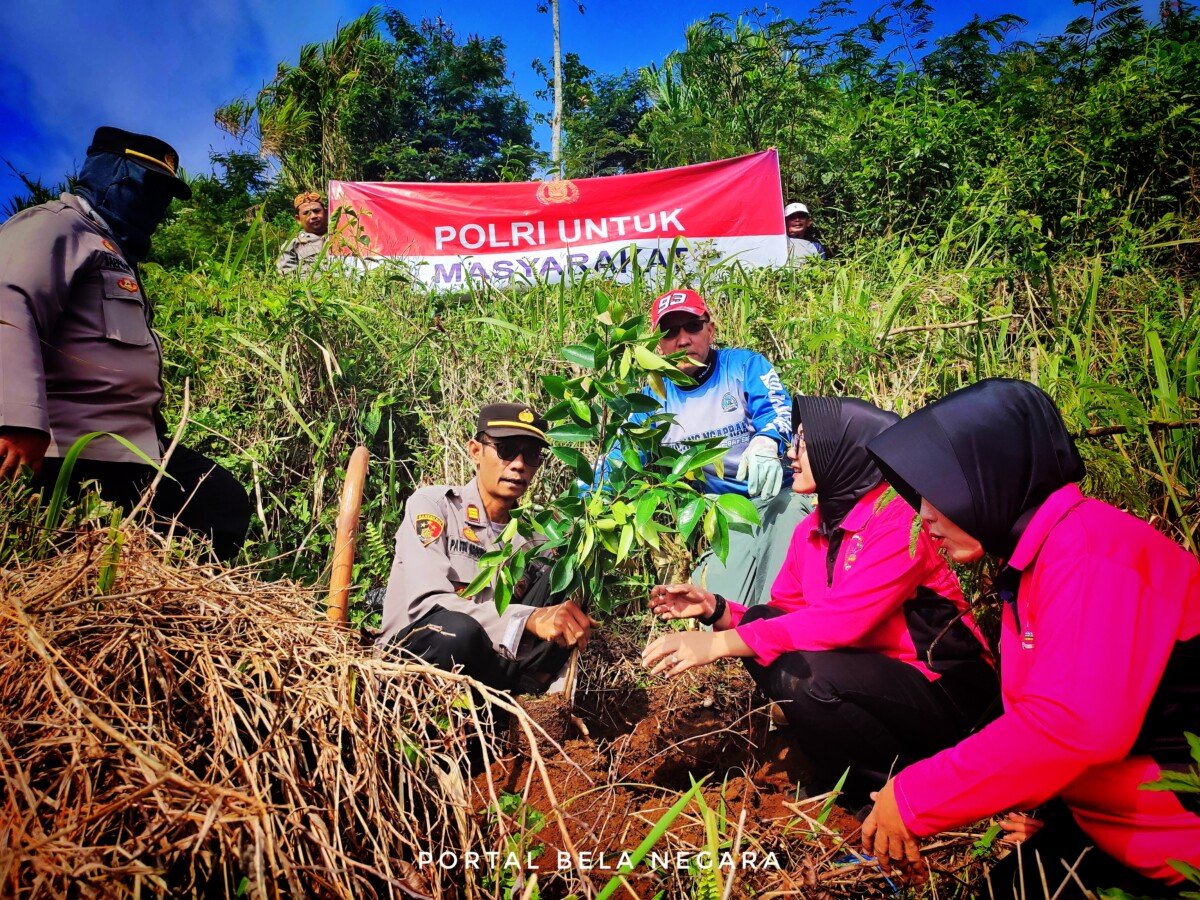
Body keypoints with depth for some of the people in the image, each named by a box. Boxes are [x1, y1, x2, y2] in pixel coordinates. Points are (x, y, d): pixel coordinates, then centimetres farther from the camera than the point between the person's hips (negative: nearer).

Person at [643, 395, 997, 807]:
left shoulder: (899, 517, -21)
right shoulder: (814, 528, 3)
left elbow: (842, 620, -31)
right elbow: (784, 615, 4)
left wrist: (721, 643, -33)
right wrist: (714, 609, -15)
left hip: (943, 688, -7)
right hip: (870, 677, 7)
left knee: (807, 676, -31)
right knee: (759, 624, -10)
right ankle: (843, 778, 4)